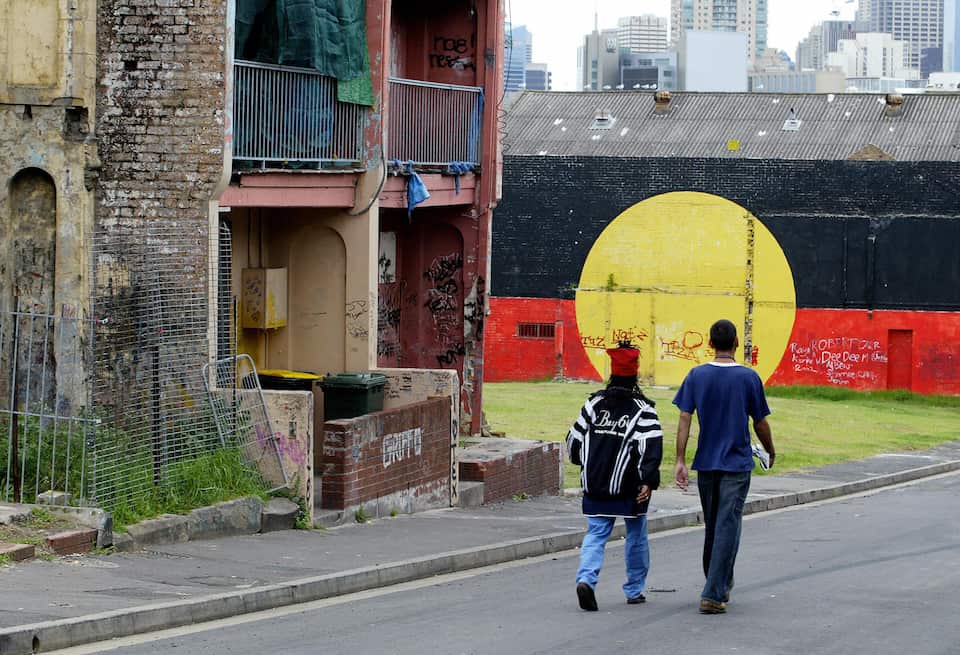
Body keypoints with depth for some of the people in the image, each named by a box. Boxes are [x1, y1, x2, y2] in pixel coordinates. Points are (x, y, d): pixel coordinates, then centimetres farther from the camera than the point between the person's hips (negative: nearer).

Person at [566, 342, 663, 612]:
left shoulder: (594, 404, 5)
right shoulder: (642, 409, -6)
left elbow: (574, 440, 9)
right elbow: (651, 447, -17)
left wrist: (588, 465, 26)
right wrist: (649, 482, -17)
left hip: (595, 487, 3)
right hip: (629, 488, -3)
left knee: (595, 534, 4)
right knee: (636, 537, 14)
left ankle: (586, 579, -21)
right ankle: (634, 590, 20)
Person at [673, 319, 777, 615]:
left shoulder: (696, 376, 0)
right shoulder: (748, 377, -6)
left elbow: (684, 420, -4)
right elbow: (760, 424, 0)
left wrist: (680, 461, -3)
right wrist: (771, 452, 18)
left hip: (706, 463, 3)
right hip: (737, 465, -3)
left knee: (711, 527, 17)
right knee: (727, 528, -4)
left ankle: (720, 585, 32)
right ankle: (713, 595, -11)